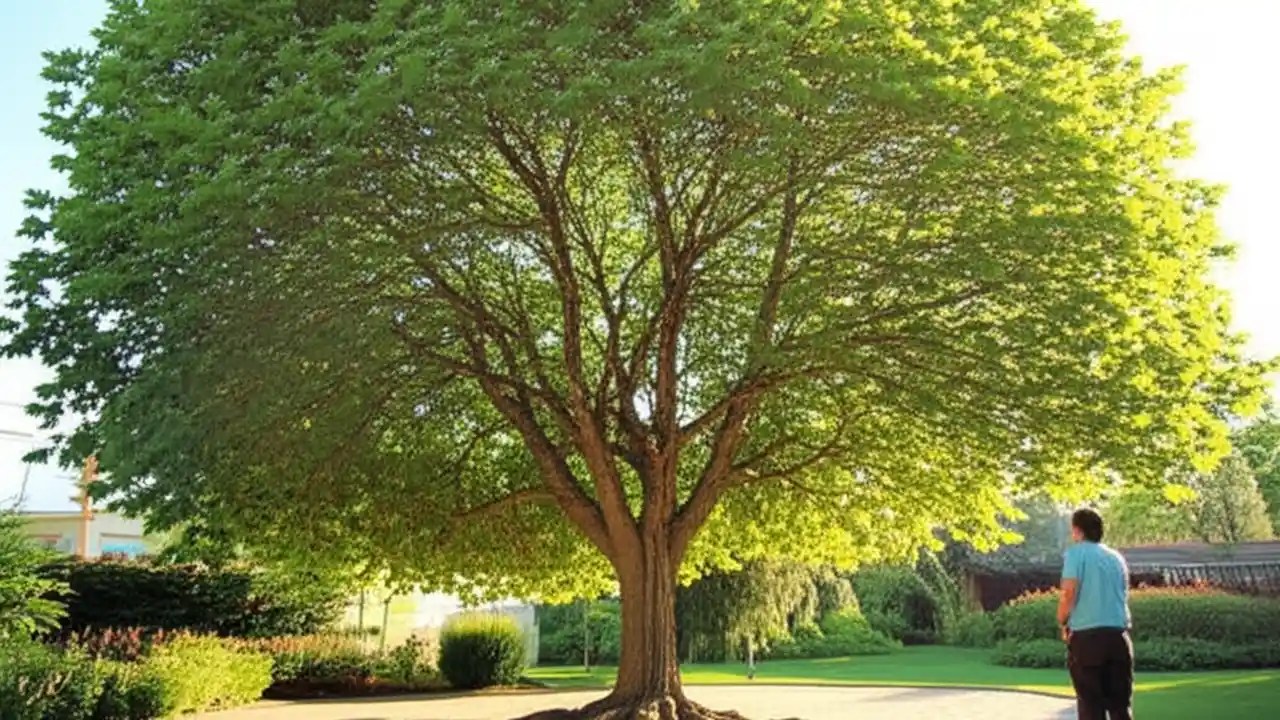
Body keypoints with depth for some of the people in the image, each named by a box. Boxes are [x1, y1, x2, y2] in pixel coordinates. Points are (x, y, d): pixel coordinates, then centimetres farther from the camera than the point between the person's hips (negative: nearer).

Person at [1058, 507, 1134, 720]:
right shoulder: (1117, 557, 16)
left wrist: (1063, 623, 2)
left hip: (1086, 636, -5)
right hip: (1118, 636, 5)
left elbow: (1069, 593, -13)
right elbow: (1123, 595, 20)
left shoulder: (1076, 551, -2)